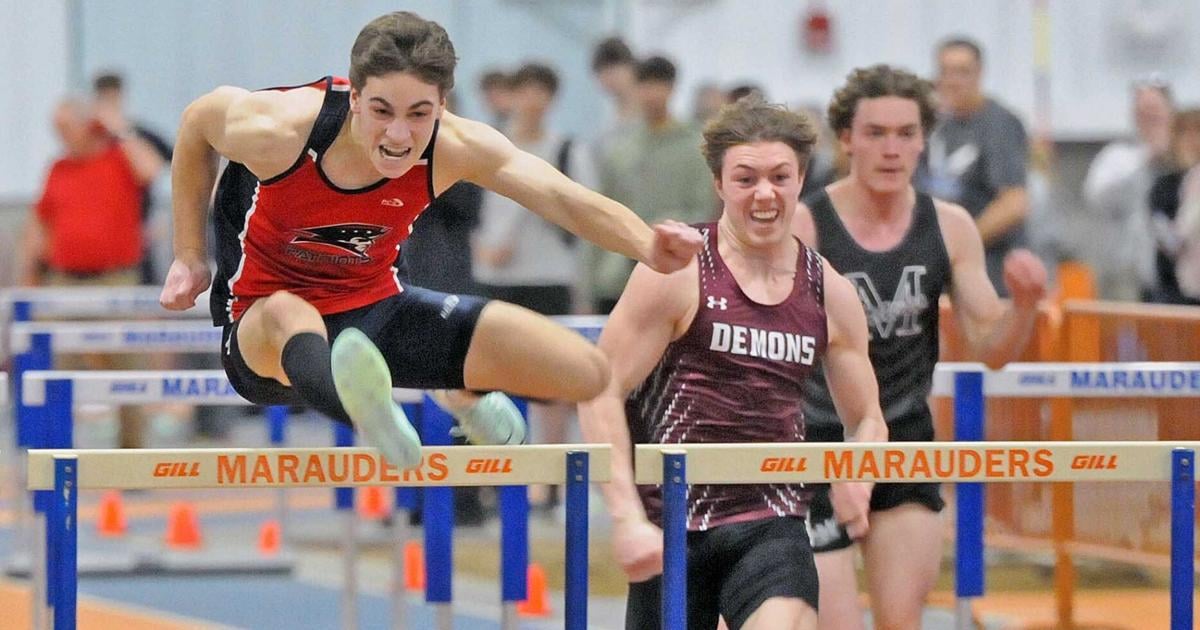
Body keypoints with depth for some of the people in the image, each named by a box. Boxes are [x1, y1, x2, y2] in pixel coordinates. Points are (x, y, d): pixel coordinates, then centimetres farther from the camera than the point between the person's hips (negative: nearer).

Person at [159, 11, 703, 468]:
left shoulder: (454, 149, -19)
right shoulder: (281, 131, -25)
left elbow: (562, 197, -29)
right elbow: (197, 121, -4)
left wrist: (647, 246, -49)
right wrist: (189, 257, 0)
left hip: (376, 313, 4)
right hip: (263, 335, -4)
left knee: (584, 373, -4)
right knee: (290, 315, -45)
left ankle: (467, 395, 29)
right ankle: (367, 410, -78)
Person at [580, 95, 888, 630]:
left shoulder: (830, 294, 7)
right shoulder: (677, 271, -5)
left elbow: (867, 419, 19)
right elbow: (601, 392, -7)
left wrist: (853, 476, -5)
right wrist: (627, 519, -15)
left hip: (772, 525, 2)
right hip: (672, 526, -2)